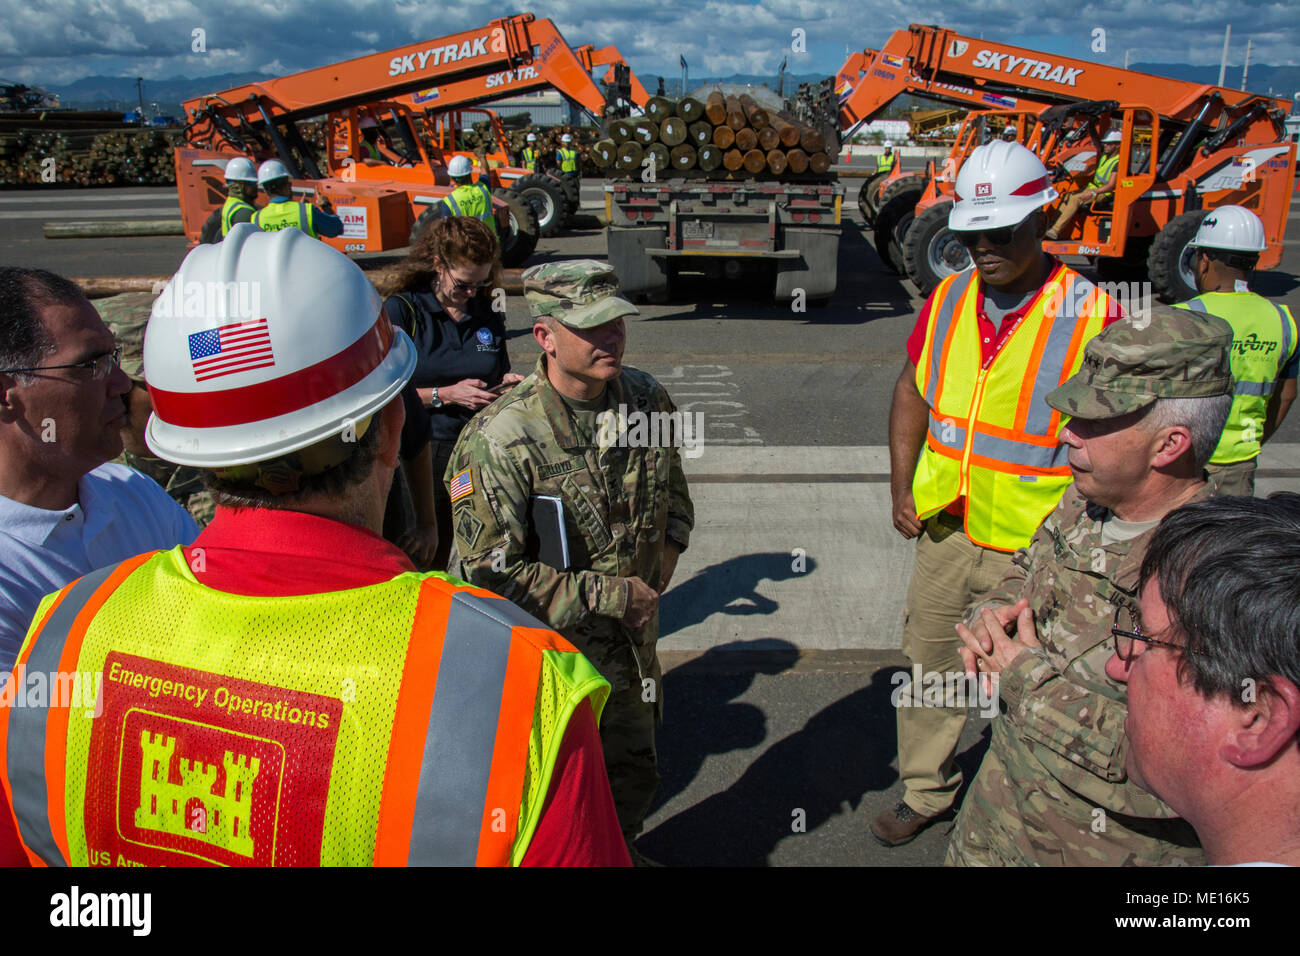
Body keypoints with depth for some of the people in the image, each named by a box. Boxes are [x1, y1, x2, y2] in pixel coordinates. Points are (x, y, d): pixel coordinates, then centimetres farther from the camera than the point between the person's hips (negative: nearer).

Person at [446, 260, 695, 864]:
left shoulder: (646, 399, -6)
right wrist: (607, 594, -23)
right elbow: (490, 572, -26)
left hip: (633, 641, 7)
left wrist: (668, 548, -1)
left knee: (634, 770, 27)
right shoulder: (501, 439, -26)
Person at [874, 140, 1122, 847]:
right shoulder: (947, 300, 1)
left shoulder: (1092, 315, -14)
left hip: (1035, 551, -5)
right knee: (929, 666, 18)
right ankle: (927, 791, 40)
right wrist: (901, 485, 5)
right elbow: (913, 391, 13)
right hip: (946, 532, 5)